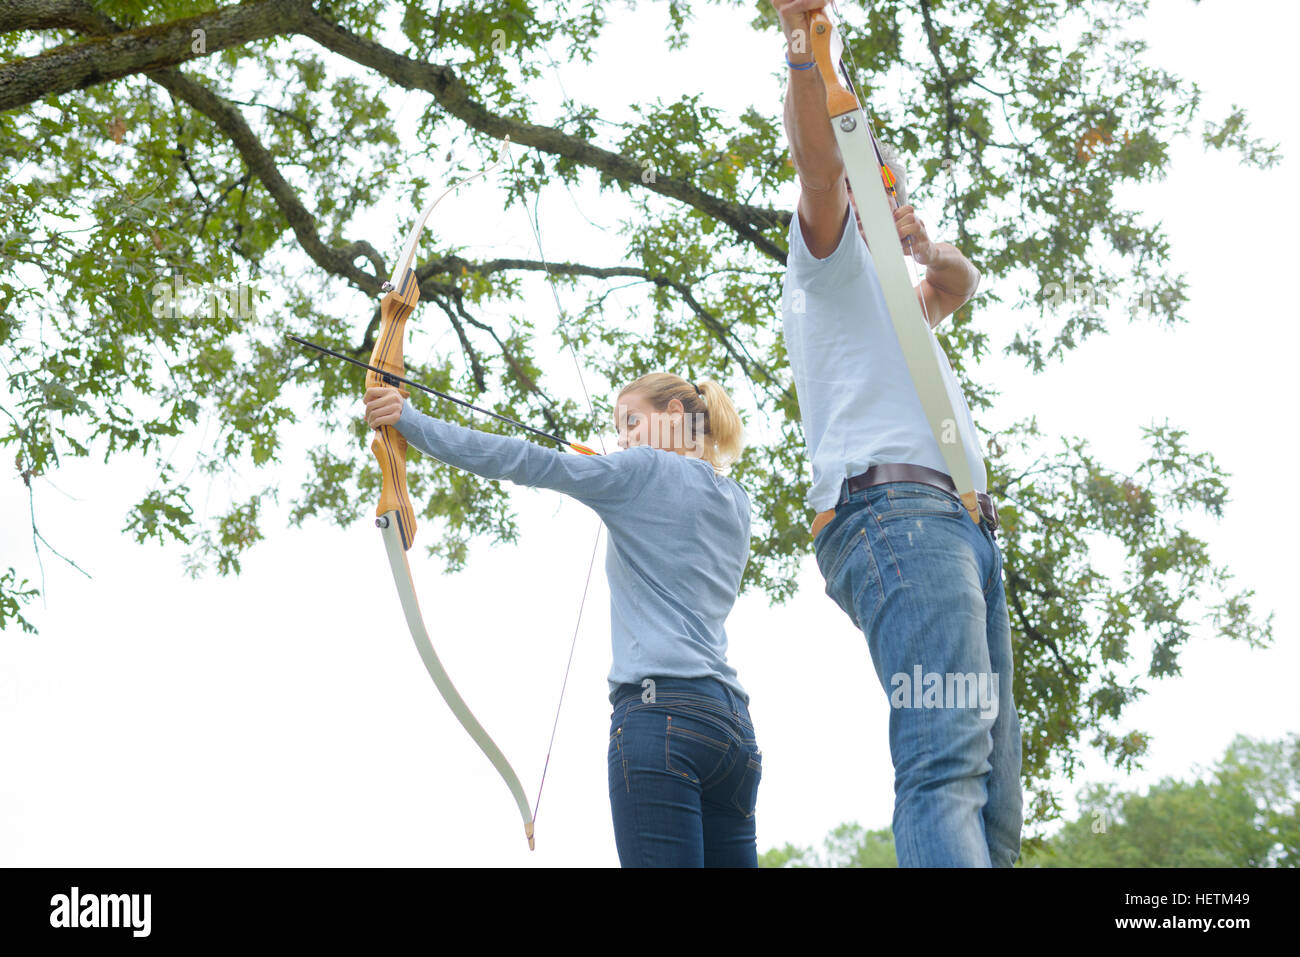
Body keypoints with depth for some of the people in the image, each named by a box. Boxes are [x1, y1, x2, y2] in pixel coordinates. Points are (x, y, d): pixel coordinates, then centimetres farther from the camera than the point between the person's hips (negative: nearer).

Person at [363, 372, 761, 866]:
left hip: (662, 713, -8)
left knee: (661, 857, -13)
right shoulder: (735, 504, 21)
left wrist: (411, 421, 2)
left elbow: (528, 462, -2)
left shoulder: (647, 471, 1)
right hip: (732, 725, 8)